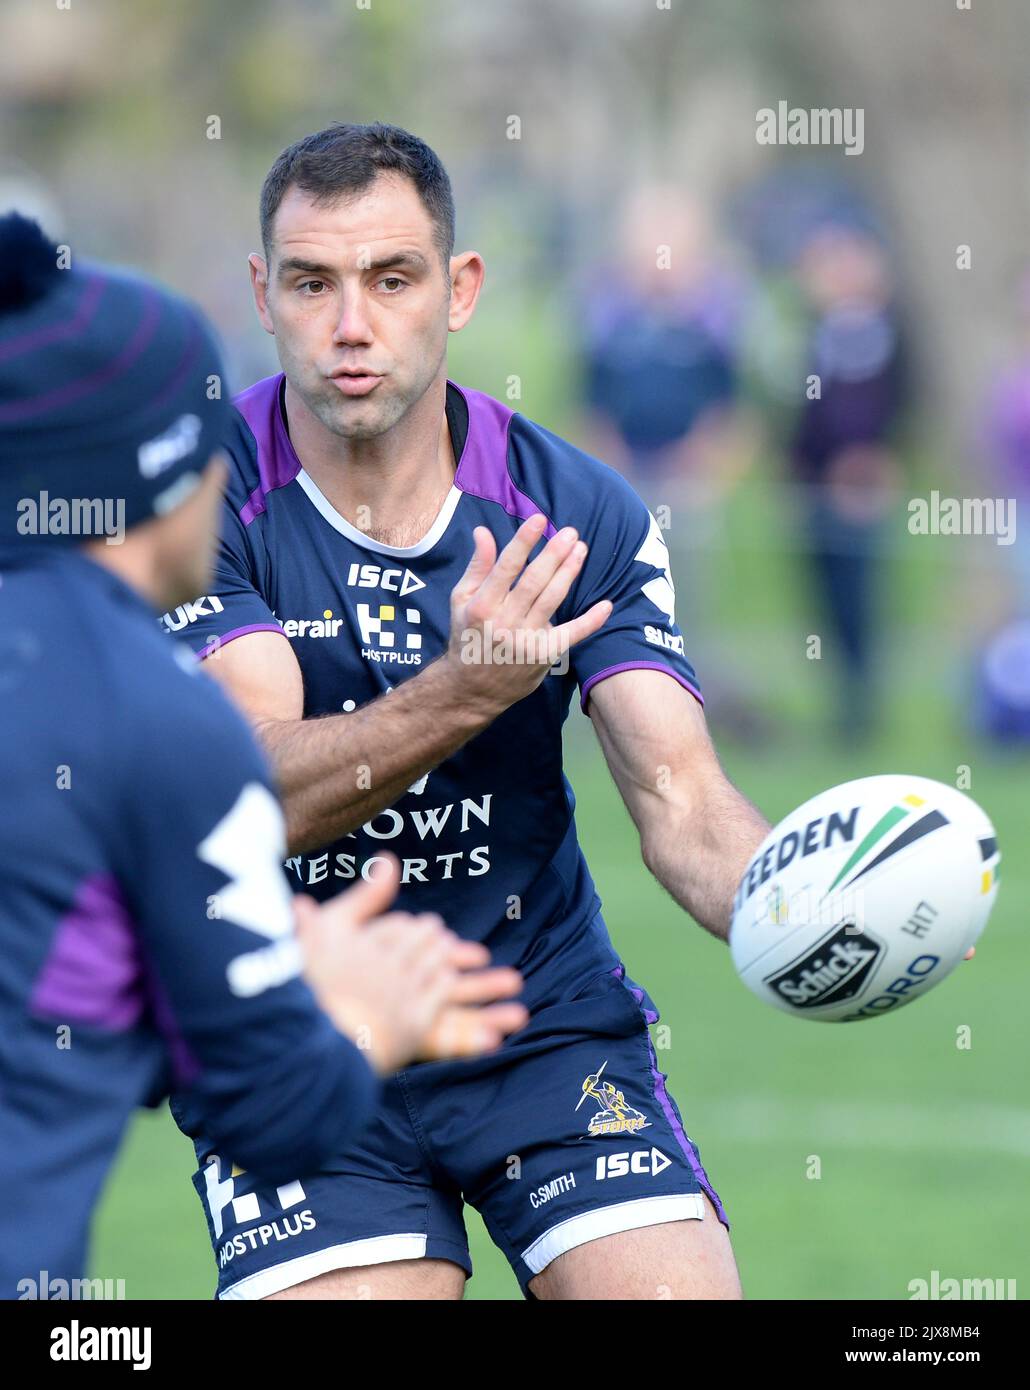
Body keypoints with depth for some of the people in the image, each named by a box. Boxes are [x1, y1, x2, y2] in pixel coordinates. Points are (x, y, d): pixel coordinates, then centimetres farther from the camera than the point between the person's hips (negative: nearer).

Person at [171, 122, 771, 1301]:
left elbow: (679, 802, -12)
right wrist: (466, 688, -40)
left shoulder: (579, 515, -5)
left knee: (681, 1289, -13)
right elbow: (256, 795, -22)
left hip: (551, 1020, 2)